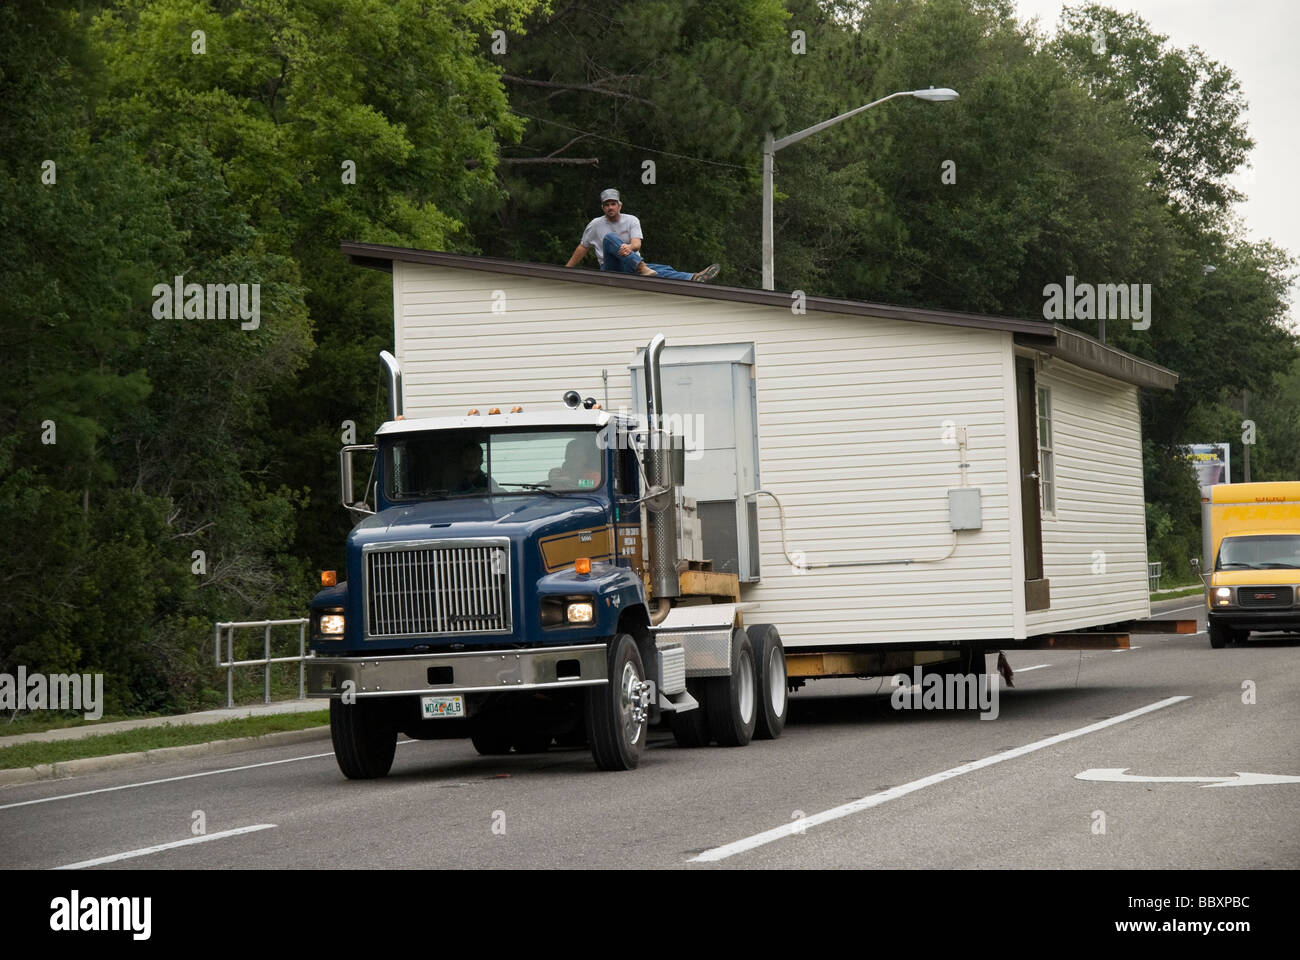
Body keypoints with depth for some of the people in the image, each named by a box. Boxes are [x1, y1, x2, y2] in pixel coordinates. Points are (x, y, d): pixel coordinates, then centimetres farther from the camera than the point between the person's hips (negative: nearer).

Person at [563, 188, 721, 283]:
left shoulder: (631, 221, 7)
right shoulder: (595, 225, 7)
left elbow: (637, 243, -10)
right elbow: (582, 248, 15)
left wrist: (630, 247, -36)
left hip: (632, 266, 2)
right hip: (611, 268, -2)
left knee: (663, 270, -24)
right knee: (609, 238, -32)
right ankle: (642, 268, -53)